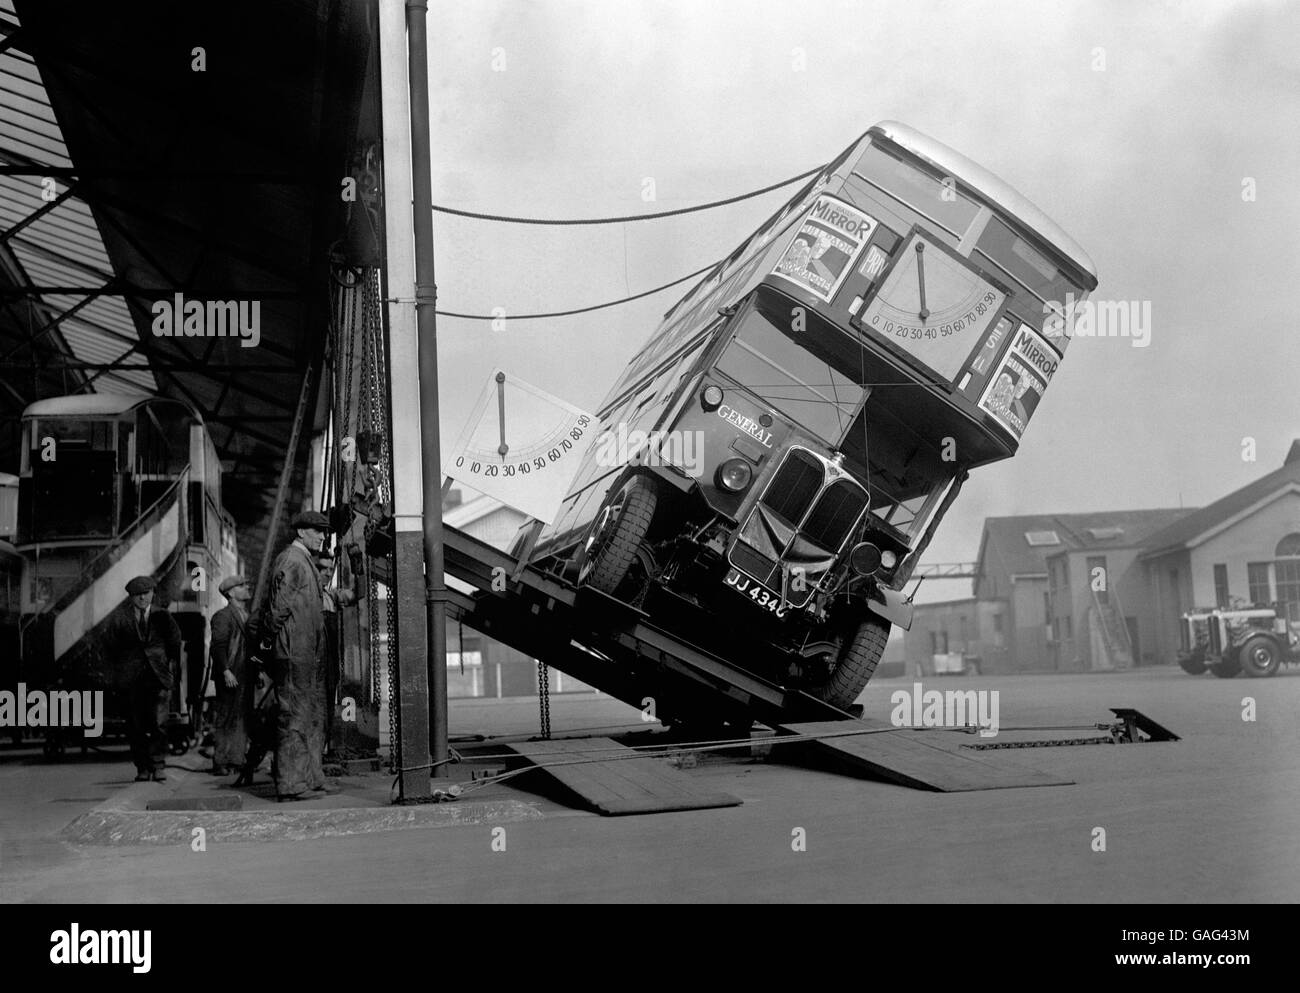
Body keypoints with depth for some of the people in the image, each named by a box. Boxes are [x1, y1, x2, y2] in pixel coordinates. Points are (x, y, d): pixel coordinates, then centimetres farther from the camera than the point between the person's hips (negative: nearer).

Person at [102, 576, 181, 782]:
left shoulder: (162, 616, 6)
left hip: (158, 677, 0)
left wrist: (168, 663, 13)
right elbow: (109, 646, 14)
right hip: (132, 680, 1)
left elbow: (175, 642, 19)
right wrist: (122, 666, 11)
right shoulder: (119, 618, 3)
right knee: (136, 725, 1)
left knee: (158, 722, -11)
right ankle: (142, 768, 9)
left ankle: (158, 765, -6)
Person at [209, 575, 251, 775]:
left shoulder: (248, 616, 18)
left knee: (242, 720, 8)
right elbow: (218, 646, -15)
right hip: (230, 677, -8)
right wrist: (226, 671, -22)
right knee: (227, 719, -6)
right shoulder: (223, 616, -8)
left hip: (245, 676, 8)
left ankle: (236, 761, 12)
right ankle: (220, 764, -3)